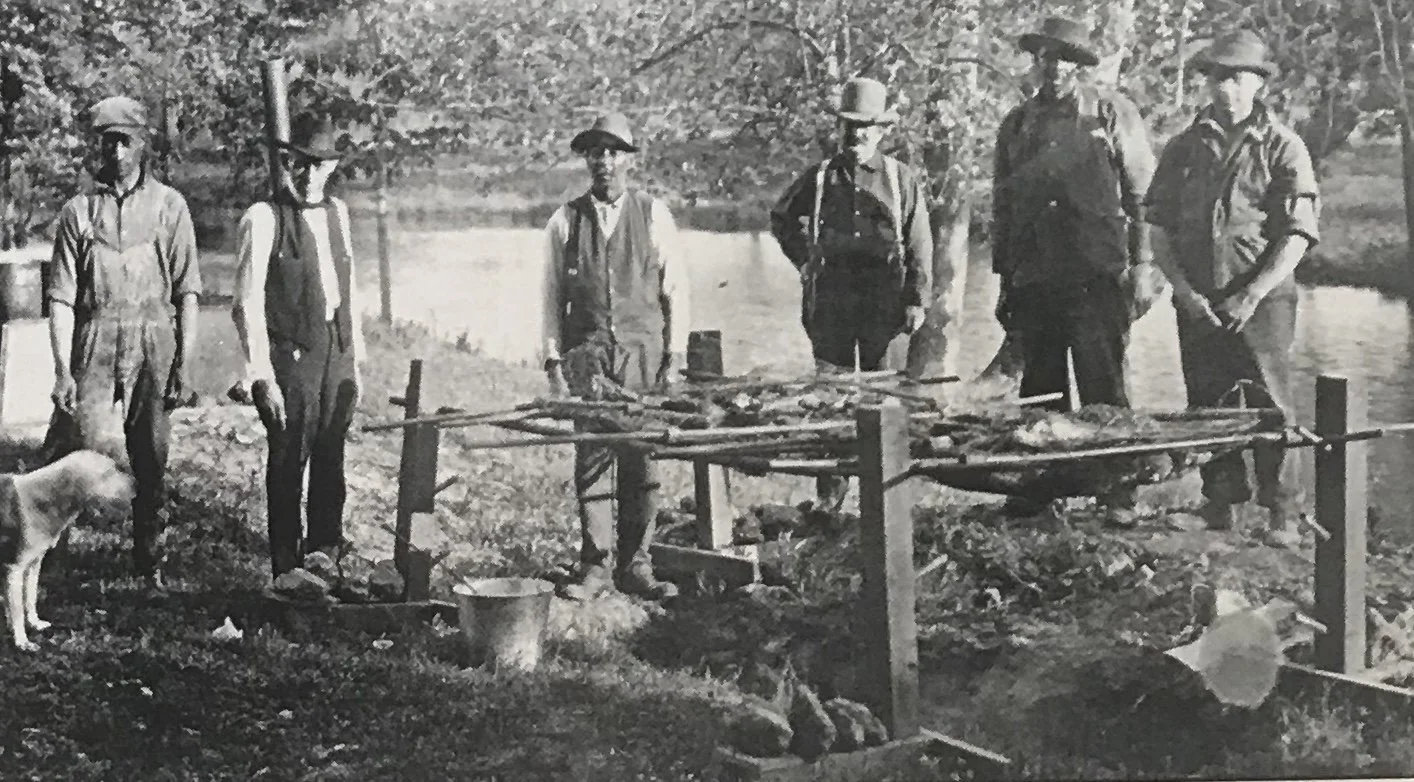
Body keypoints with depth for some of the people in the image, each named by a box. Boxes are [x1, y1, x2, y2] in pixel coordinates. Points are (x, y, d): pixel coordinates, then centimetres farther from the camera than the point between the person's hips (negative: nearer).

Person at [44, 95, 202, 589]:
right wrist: (63, 369, -6)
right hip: (95, 346, 0)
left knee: (151, 462, 5)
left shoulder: (169, 205, 7)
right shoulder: (79, 210, 7)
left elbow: (187, 291, 4)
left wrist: (185, 363, -3)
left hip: (155, 345, 0)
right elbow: (61, 298, 4)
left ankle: (149, 564, 16)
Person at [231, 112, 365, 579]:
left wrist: (356, 360, 14)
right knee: (288, 465, 0)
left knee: (331, 465, 10)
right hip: (290, 357, -5)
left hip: (338, 358, 5)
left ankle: (326, 562, 21)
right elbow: (248, 304, -10)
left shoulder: (337, 212, 12)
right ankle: (287, 572, 9)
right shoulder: (263, 219, -7)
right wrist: (261, 377, -15)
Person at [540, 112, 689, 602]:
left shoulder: (654, 215, 6)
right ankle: (594, 567, 3)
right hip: (586, 354, 0)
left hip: (643, 350, 0)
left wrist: (675, 356, 1)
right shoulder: (565, 221, 8)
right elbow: (552, 295, 10)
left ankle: (635, 566, 7)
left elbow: (676, 290, 7)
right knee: (592, 458, -3)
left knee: (642, 461, -1)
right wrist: (553, 358, 3)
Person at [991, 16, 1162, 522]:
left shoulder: (1112, 113, 4)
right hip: (1033, 282, 4)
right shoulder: (1017, 124, 15)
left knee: (1103, 391, -5)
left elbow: (1142, 192, 1)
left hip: (1096, 278, -4)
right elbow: (1002, 207, 18)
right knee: (1039, 391, 7)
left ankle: (1117, 492, 1)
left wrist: (1142, 267, -6)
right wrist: (1004, 281, 14)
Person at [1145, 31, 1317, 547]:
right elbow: (1160, 228, 8)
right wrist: (1185, 292, -4)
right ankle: (1221, 507, 16)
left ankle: (1282, 516, 2)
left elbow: (1297, 236, -5)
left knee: (1270, 407, -5)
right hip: (1197, 302, 3)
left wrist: (1252, 296, -14)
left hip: (1262, 300, -3)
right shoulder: (1184, 147, 10)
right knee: (1207, 407, 6)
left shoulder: (1282, 147, 0)